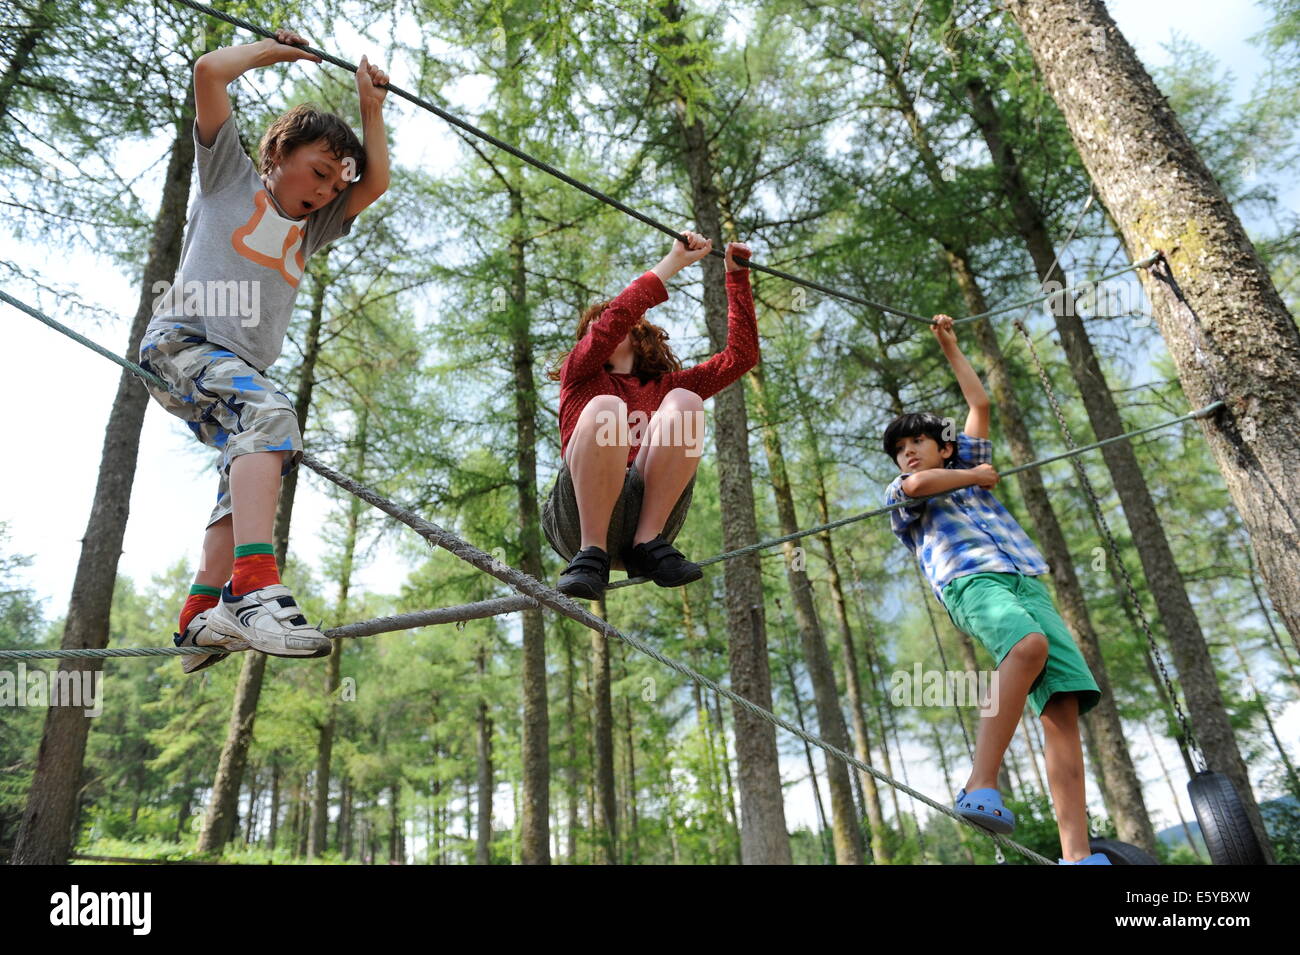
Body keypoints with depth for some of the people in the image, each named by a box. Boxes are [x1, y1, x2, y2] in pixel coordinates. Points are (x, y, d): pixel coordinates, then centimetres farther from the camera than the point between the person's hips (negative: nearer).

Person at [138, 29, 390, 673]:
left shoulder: (313, 228, 27)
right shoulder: (230, 175, 13)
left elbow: (375, 183, 17)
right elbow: (208, 71, 4)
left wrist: (370, 107, 21)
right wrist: (276, 51, 17)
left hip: (241, 369, 8)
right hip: (180, 341, -8)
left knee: (248, 477, -7)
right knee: (269, 414, -32)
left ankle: (200, 617, -6)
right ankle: (257, 591, -45)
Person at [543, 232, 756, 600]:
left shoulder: (664, 387, 27)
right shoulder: (579, 375, 20)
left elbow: (741, 354, 20)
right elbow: (611, 322, -1)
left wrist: (736, 276, 17)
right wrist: (672, 263, 0)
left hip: (649, 512, 2)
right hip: (578, 522, -2)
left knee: (684, 401, -18)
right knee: (604, 407, -28)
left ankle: (647, 544, -18)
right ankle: (592, 553, -20)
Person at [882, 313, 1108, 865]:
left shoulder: (969, 468, 35)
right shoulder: (898, 496, 23)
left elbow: (980, 404, 40)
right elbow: (920, 483, -2)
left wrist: (949, 347, 48)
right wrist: (976, 476, 13)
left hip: (1029, 585, 5)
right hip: (971, 581, -5)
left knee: (1064, 705, -15)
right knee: (1030, 645, -37)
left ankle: (1076, 853, -23)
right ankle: (980, 787, -40)